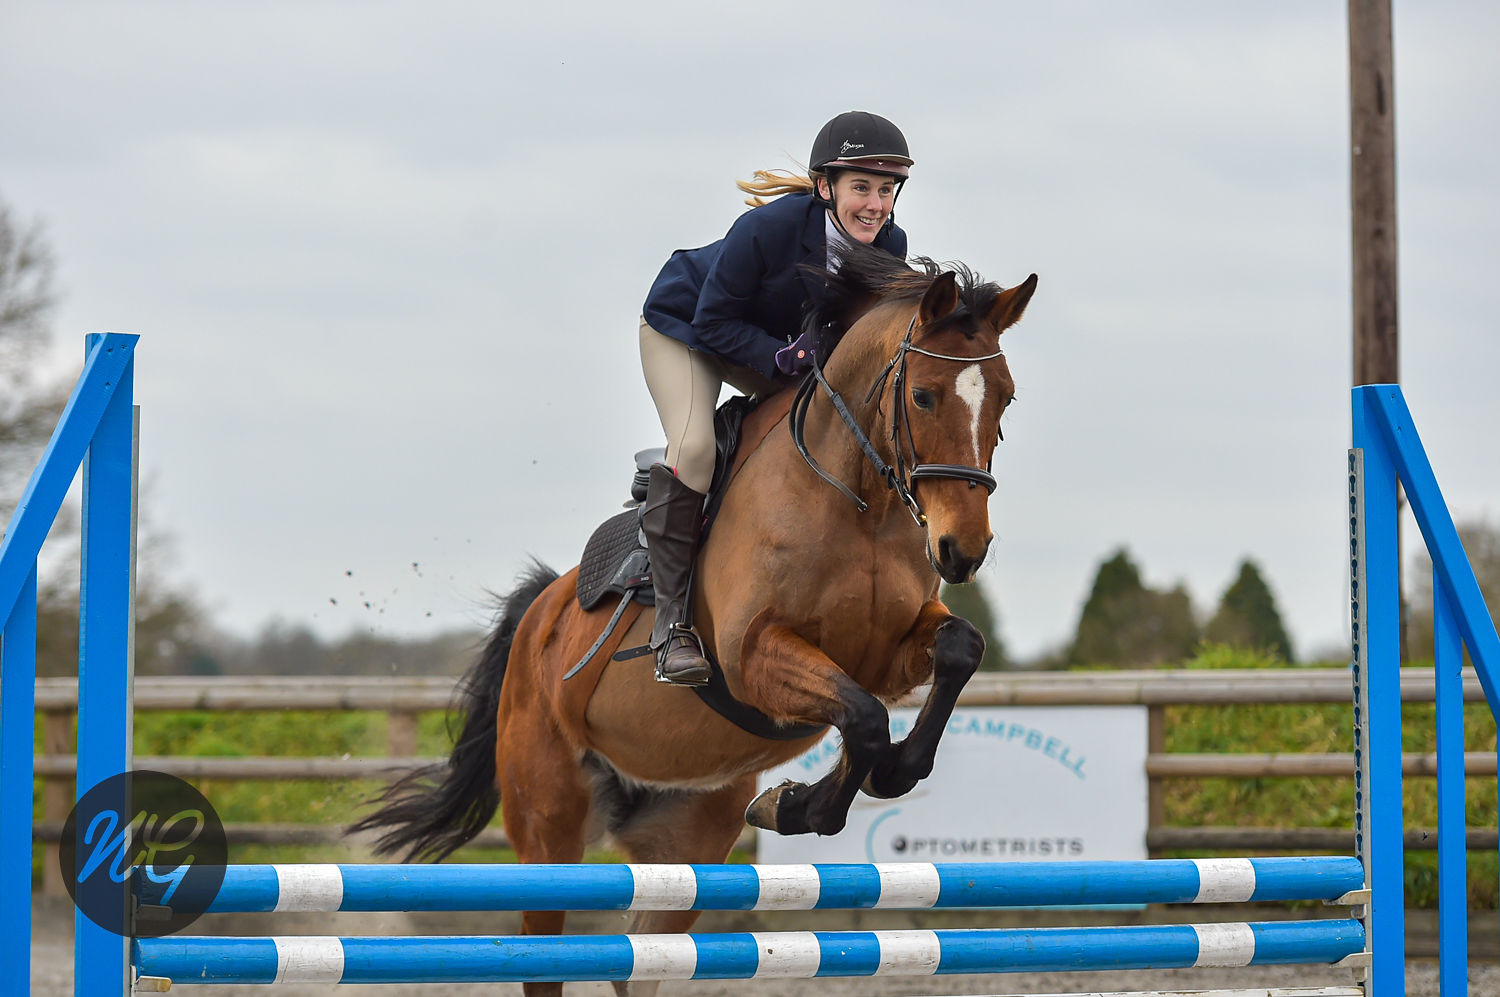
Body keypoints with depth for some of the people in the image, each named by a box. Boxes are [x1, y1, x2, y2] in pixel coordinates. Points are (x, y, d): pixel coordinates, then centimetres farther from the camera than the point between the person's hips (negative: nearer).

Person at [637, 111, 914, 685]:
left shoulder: (889, 247, -21)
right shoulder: (767, 229, -37)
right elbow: (713, 322, -27)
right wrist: (780, 357, -39)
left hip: (783, 340, 6)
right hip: (684, 326, -6)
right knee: (694, 448, -26)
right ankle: (672, 621, -18)